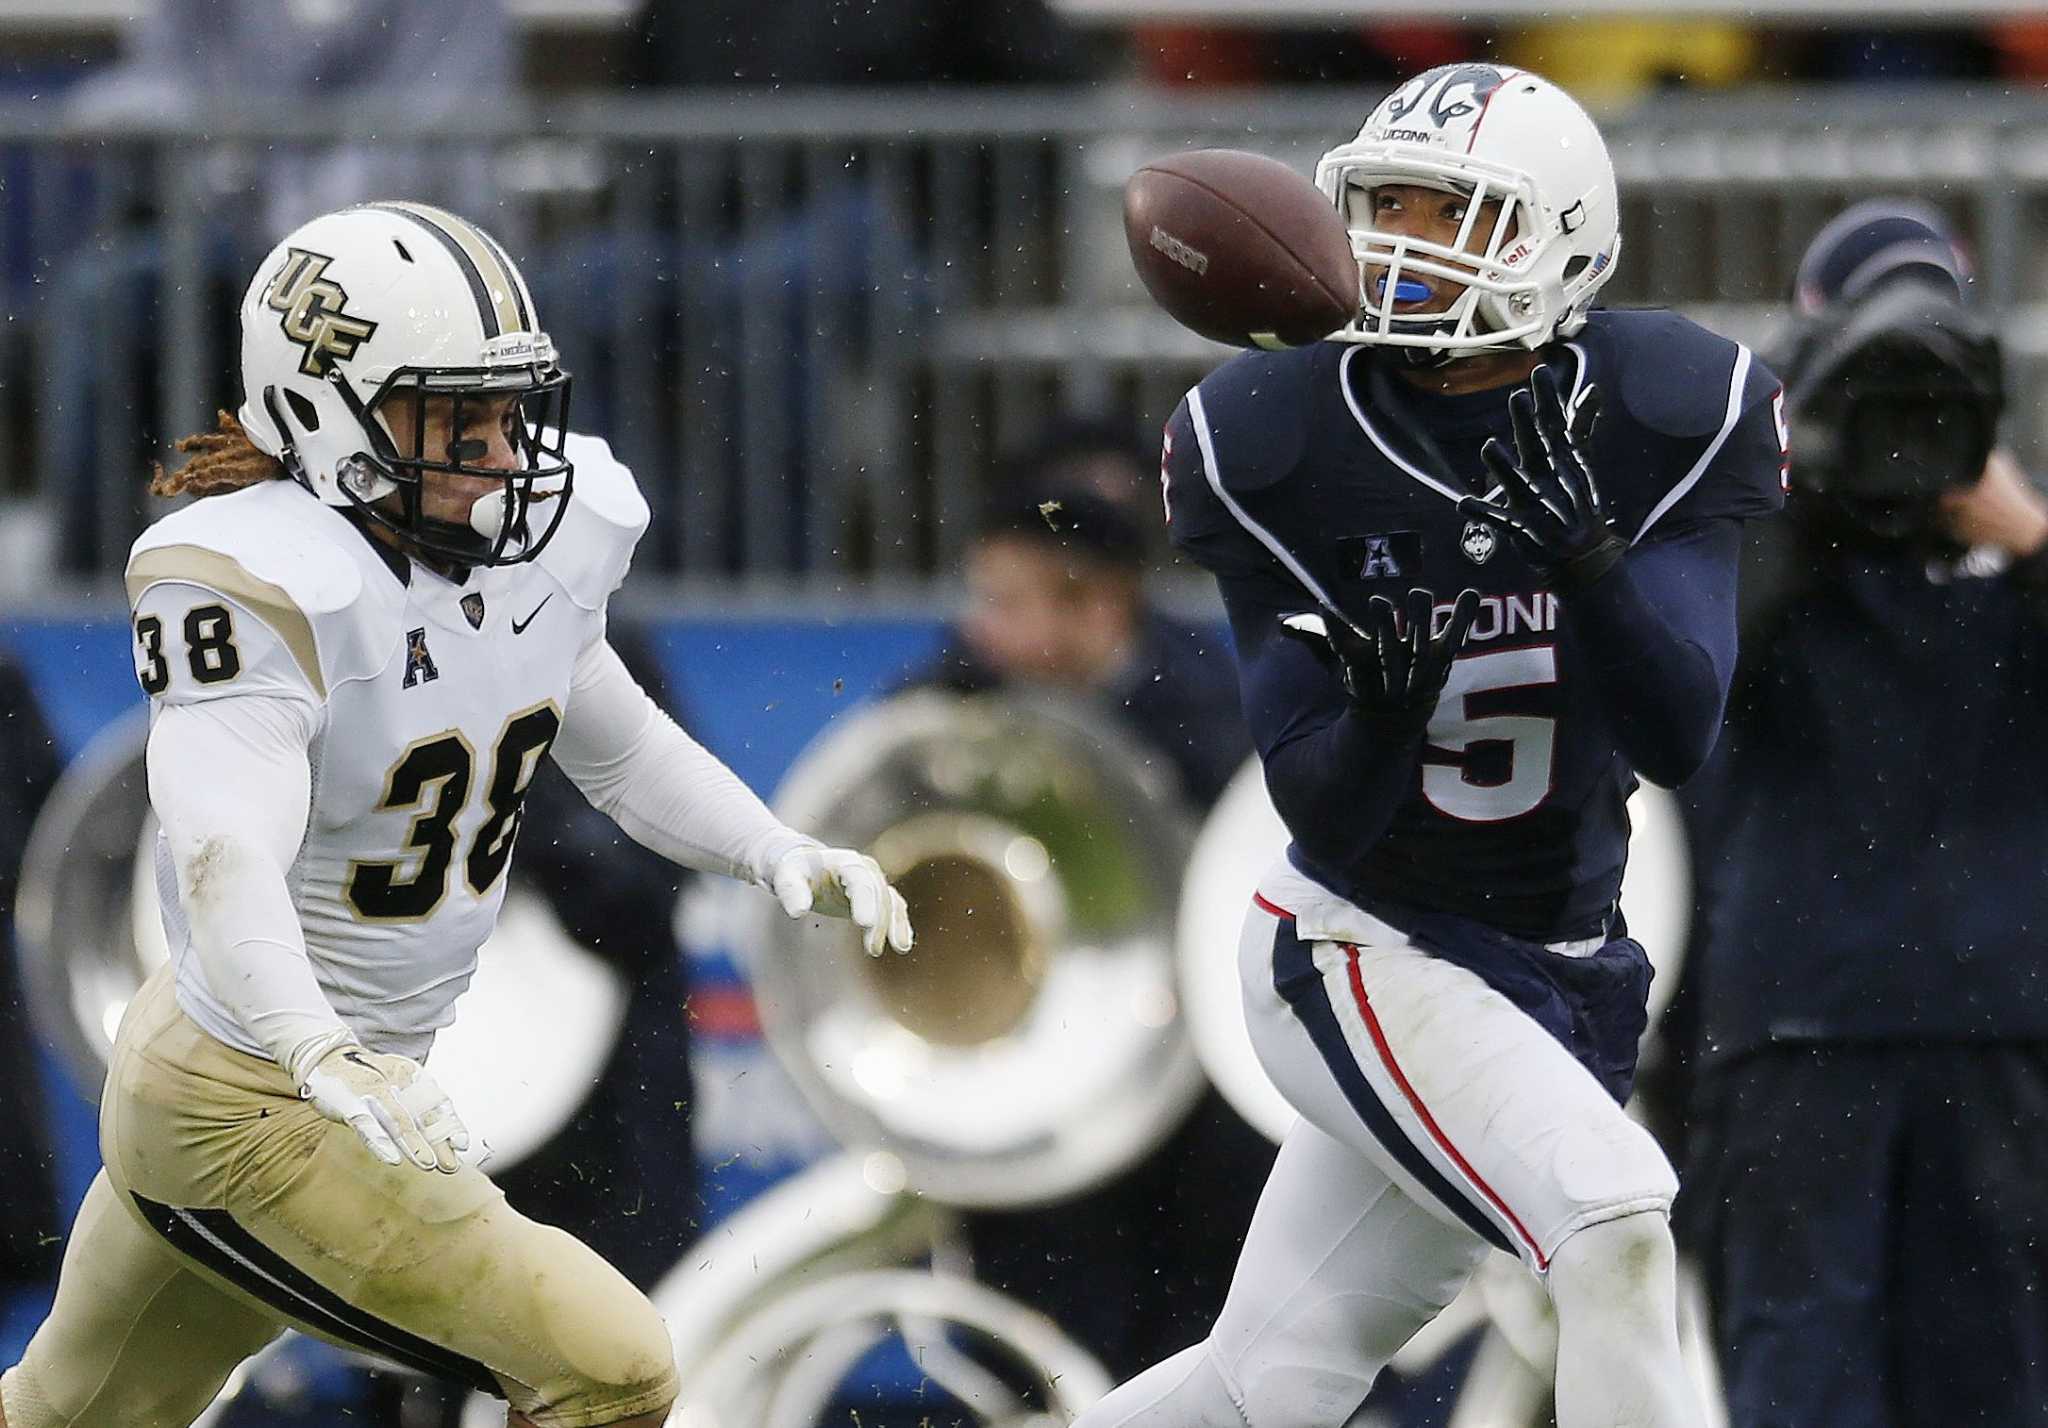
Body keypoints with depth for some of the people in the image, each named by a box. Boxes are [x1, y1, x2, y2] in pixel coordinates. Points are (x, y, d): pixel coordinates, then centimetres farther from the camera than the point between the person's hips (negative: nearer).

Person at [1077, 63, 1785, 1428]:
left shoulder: (1662, 421, -8)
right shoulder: (1274, 447, -12)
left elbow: (1680, 737, -17)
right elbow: (1321, 805, -12)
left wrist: (1582, 551, -34)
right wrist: (1380, 708, -35)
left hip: (1558, 968, 4)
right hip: (1363, 957, -4)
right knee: (1611, 1224, -26)